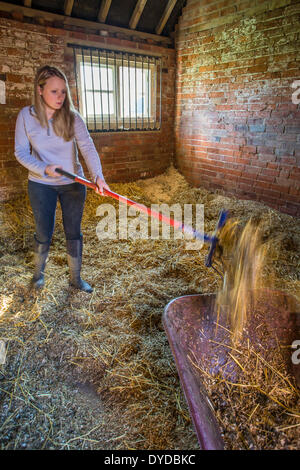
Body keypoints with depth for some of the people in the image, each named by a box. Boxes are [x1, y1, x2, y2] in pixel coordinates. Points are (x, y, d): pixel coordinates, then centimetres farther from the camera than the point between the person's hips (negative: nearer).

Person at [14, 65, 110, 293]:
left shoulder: (72, 117, -8)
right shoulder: (26, 116, -7)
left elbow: (88, 148, -21)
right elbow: (21, 152, -6)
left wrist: (98, 175, -38)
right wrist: (44, 169, -24)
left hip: (73, 184, 1)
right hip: (41, 185, 0)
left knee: (74, 232, 8)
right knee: (44, 233, 9)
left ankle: (76, 277, 27)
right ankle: (39, 271, 39)